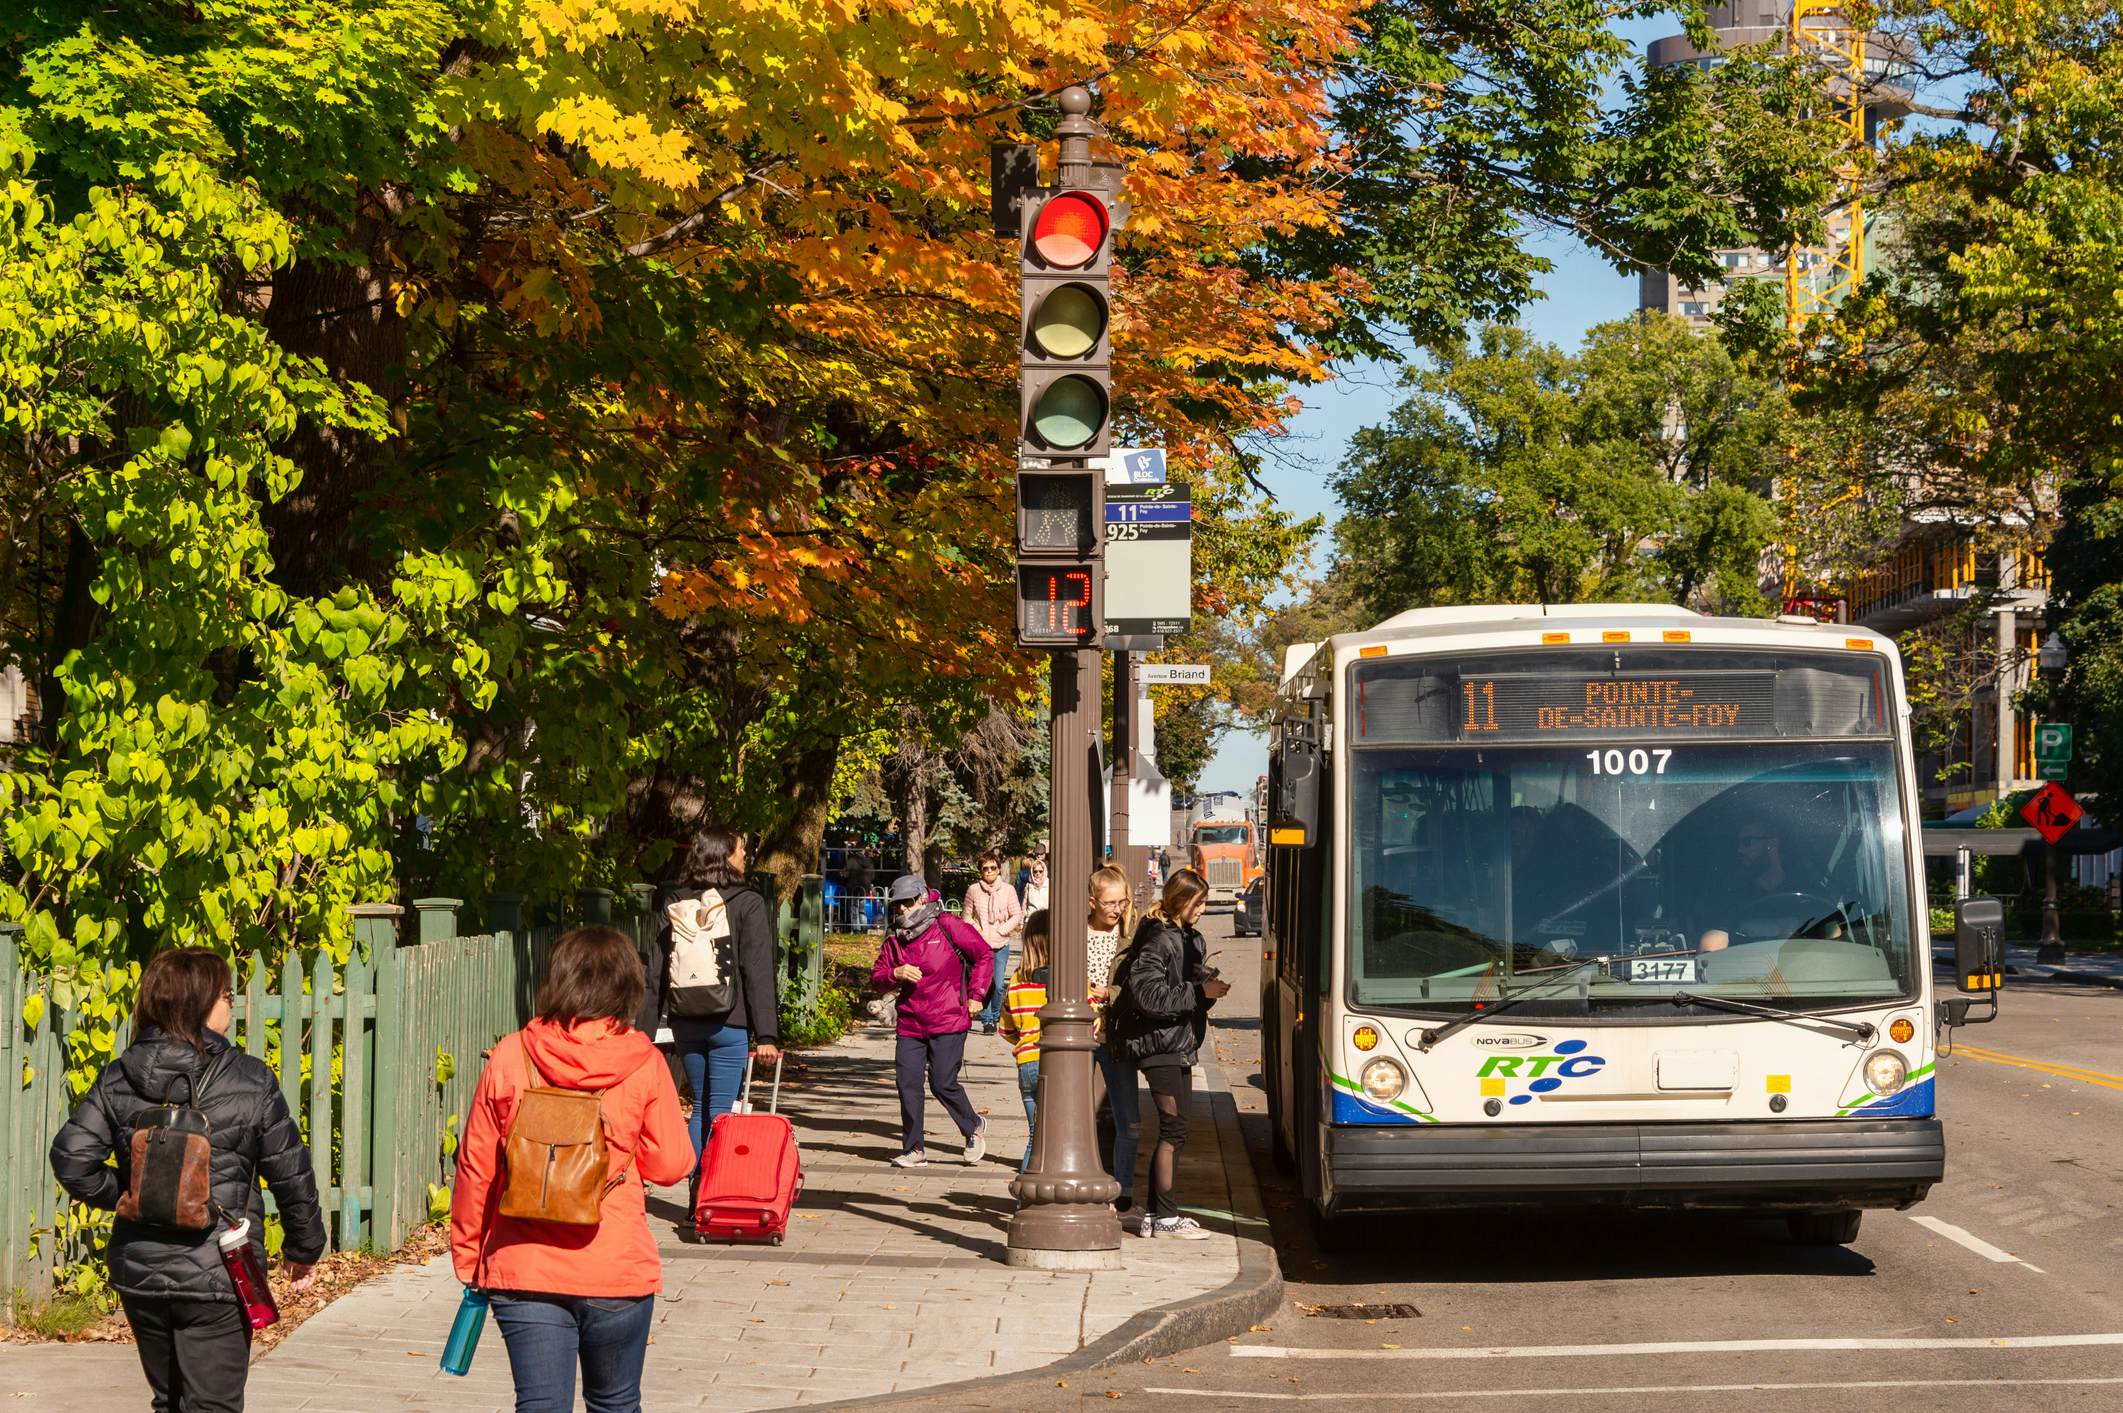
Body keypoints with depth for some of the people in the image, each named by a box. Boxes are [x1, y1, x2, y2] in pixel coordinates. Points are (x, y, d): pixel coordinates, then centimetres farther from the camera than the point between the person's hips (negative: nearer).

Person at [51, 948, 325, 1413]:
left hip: (139, 1272, 4)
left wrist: (120, 1196, 11)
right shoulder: (251, 1081, -8)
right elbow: (291, 1173, -2)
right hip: (217, 1280, -4)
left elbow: (71, 1159, -7)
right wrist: (303, 1248, 13)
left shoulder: (116, 1080, 0)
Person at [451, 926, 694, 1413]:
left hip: (524, 1270, 0)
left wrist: (467, 1254, 13)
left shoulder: (509, 1058, -4)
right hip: (618, 1271, 0)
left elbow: (475, 1167, 1)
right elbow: (670, 1165, -1)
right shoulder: (643, 1065, -6)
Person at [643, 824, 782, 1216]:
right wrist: (766, 1034, -11)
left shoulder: (676, 904, 6)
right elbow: (758, 972, -11)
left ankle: (696, 1203, 14)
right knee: (719, 1114, 0)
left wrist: (645, 1029, 10)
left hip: (686, 1022, 4)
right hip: (729, 1023, -4)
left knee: (700, 1108, 16)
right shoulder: (748, 904, -7)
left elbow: (656, 970, 6)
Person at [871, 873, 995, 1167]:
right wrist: (896, 975, -13)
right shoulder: (894, 939, 9)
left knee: (943, 1083, -7)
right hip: (911, 1025, 5)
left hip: (948, 1023, -5)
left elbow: (984, 955, 4)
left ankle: (974, 1127, 19)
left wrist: (975, 995, 0)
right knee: (908, 1084, -2)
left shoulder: (948, 927, -5)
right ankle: (914, 1149, 8)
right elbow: (876, 978, 9)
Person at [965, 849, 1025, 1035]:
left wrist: (999, 930, -7)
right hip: (979, 945, 0)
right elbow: (967, 916, 10)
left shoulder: (1008, 890, -1)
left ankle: (994, 1016, 18)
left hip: (1001, 944, 0)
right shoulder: (973, 890, 1)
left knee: (999, 985, -4)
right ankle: (987, 1021, 2)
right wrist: (977, 931, -5)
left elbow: (1017, 916, 2)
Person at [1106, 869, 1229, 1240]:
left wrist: (1209, 988, -3)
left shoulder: (1192, 939, 15)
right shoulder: (1158, 940, -14)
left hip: (1181, 1044, 9)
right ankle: (1165, 1216, -4)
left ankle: (1157, 1215, 15)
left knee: (1174, 1130, 10)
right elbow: (1149, 996, -21)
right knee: (1173, 1129, -9)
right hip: (1159, 1045, -9)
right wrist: (1199, 992, -20)